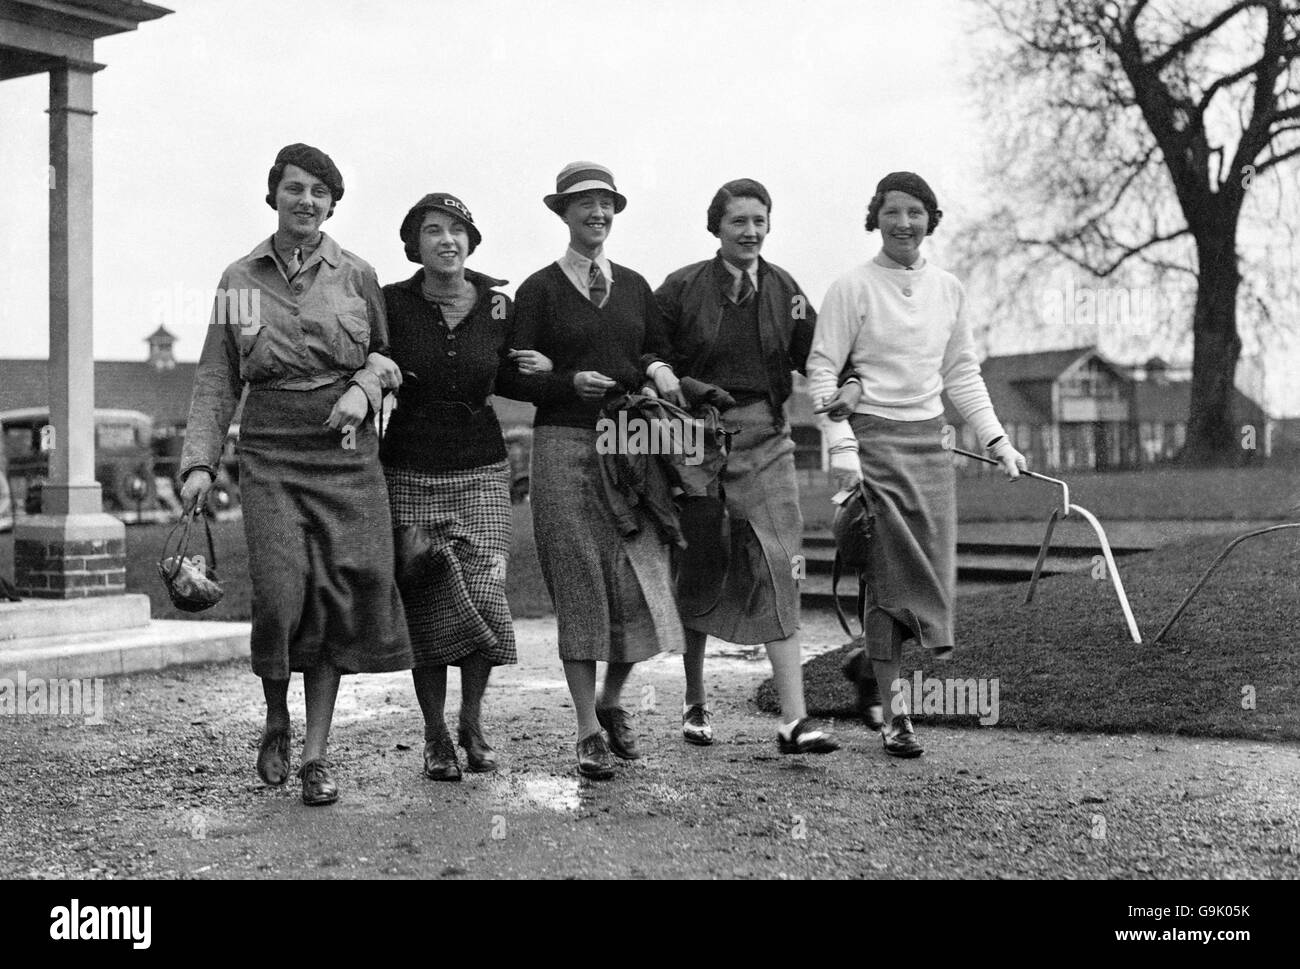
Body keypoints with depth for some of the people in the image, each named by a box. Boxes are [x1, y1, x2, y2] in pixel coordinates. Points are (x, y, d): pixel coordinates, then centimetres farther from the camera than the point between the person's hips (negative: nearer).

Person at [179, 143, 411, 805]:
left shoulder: (356, 276, 6)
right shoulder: (240, 280, 7)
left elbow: (386, 351, 17)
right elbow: (216, 378, 7)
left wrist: (363, 388, -5)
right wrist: (199, 461, -2)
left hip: (346, 450, 1)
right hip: (270, 452, 0)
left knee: (338, 594, -3)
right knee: (279, 592, -12)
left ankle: (316, 752, 8)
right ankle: (276, 719, 17)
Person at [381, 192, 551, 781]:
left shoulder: (496, 304, 3)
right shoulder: (392, 304, -3)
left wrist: (540, 371, -2)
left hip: (481, 471, 1)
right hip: (410, 472, -1)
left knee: (483, 595, -11)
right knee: (426, 609, 1)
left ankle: (472, 722, 12)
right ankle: (435, 737, 17)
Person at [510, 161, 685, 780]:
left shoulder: (633, 286, 15)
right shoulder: (539, 290, 3)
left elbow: (658, 353, 21)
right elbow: (519, 376, -1)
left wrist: (661, 372, -1)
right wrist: (571, 382, -17)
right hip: (565, 445, -3)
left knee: (641, 582, -2)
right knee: (579, 586, -2)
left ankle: (612, 700, 23)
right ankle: (589, 733, 6)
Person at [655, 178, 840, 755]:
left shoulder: (783, 288, 7)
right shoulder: (682, 288, -3)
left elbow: (810, 363, 10)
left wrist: (806, 327, -8)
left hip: (766, 439, 2)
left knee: (778, 567, -9)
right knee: (699, 569, 8)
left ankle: (793, 720, -10)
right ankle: (695, 701, 27)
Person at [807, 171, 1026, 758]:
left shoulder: (948, 290, 12)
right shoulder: (852, 288, -3)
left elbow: (962, 373, 18)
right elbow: (820, 370, -5)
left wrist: (996, 440, 11)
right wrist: (840, 445, -15)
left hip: (930, 440, 5)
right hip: (874, 438, -5)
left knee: (934, 572, 2)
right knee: (888, 573, -5)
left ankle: (873, 663, 23)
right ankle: (894, 712, 2)